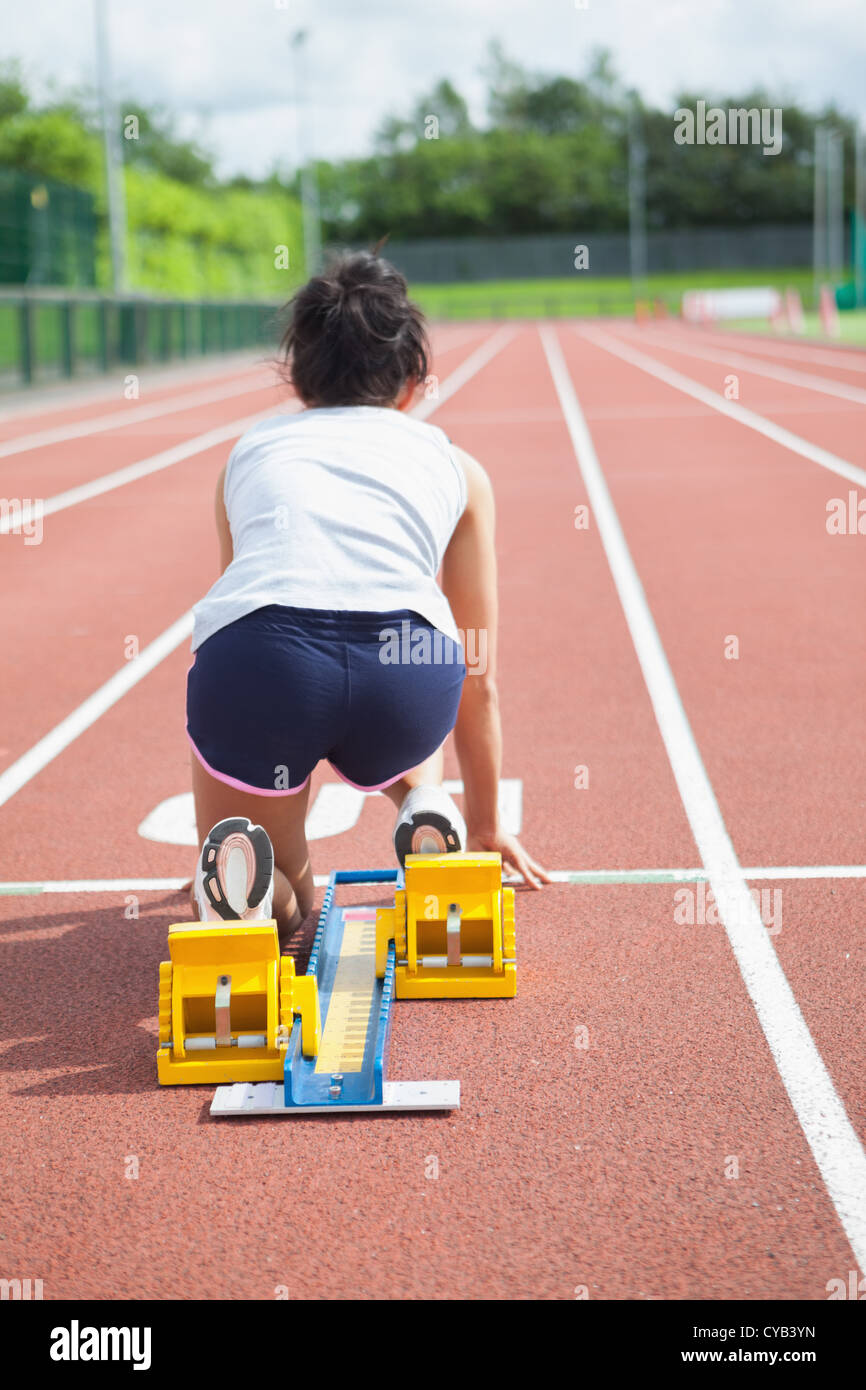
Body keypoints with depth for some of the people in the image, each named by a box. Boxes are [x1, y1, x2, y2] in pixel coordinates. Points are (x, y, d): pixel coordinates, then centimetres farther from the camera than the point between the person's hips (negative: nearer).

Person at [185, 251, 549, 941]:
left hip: (258, 658, 0)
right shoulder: (456, 467, 29)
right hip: (407, 671, 0)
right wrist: (485, 822, 50)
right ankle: (424, 805, 11)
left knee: (281, 906, 27)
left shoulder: (250, 450, 31)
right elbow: (478, 678, 36)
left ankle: (240, 864, -8)